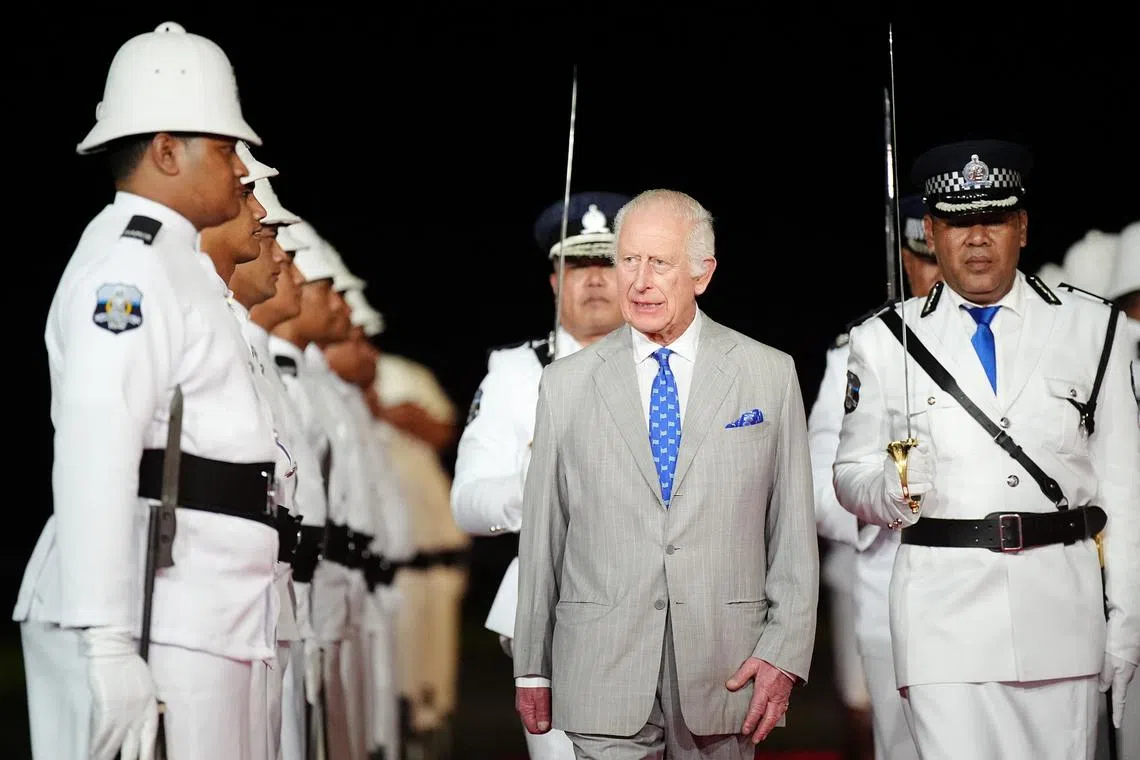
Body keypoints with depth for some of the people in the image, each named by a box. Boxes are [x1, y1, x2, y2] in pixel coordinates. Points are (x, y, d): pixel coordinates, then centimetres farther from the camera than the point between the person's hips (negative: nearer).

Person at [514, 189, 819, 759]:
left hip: (723, 668, 0)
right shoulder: (566, 384, 6)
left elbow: (792, 528, 4)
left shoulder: (770, 375, 5)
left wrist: (784, 654, -5)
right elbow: (541, 535, 8)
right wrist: (532, 668, 8)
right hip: (602, 675, 0)